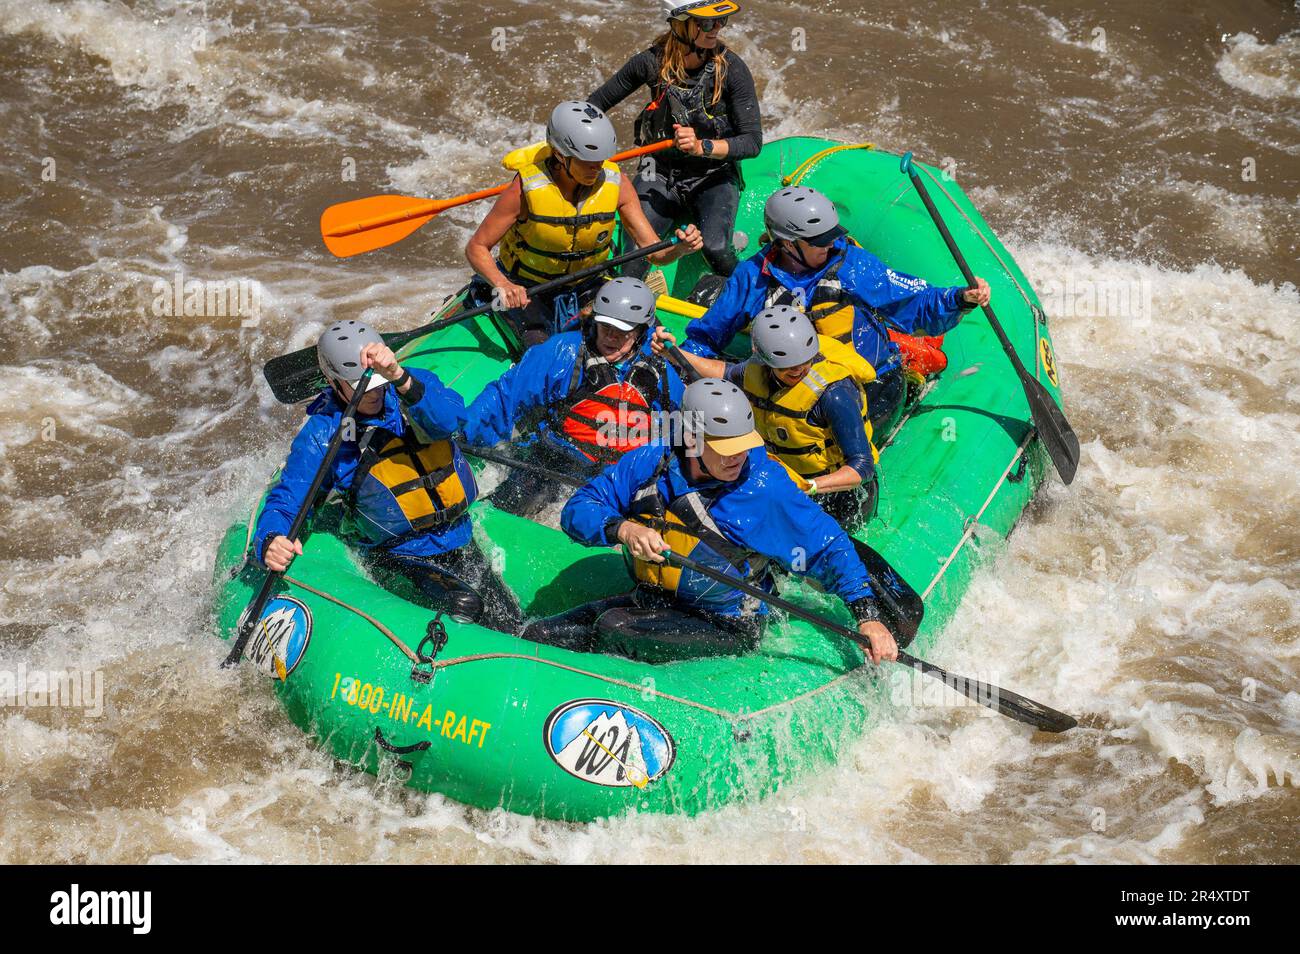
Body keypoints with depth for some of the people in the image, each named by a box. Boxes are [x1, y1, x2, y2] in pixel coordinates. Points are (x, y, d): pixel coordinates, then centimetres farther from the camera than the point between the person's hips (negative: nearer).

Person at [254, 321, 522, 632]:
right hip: (398, 557, -4)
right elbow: (285, 500, -14)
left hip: (460, 544, 4)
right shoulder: (321, 434, -12)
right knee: (464, 605, -30)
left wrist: (400, 377, -47)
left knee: (511, 628, 5)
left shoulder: (414, 383, -7)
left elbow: (450, 419, -29)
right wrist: (270, 542, -38)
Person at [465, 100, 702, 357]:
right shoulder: (527, 186, -25)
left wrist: (681, 248, -37)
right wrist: (503, 285, -38)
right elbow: (476, 247, -19)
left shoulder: (614, 183, -15)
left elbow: (655, 252, -13)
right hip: (524, 289, -3)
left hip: (585, 287, 3)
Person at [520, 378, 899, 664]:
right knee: (536, 636, -6)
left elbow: (829, 546, -10)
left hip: (725, 628, -5)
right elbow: (577, 509, -5)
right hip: (651, 602, 5)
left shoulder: (765, 485, -15)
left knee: (612, 628, -27)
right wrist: (623, 529, -26)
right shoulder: (649, 464, -7)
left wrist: (867, 616, -19)